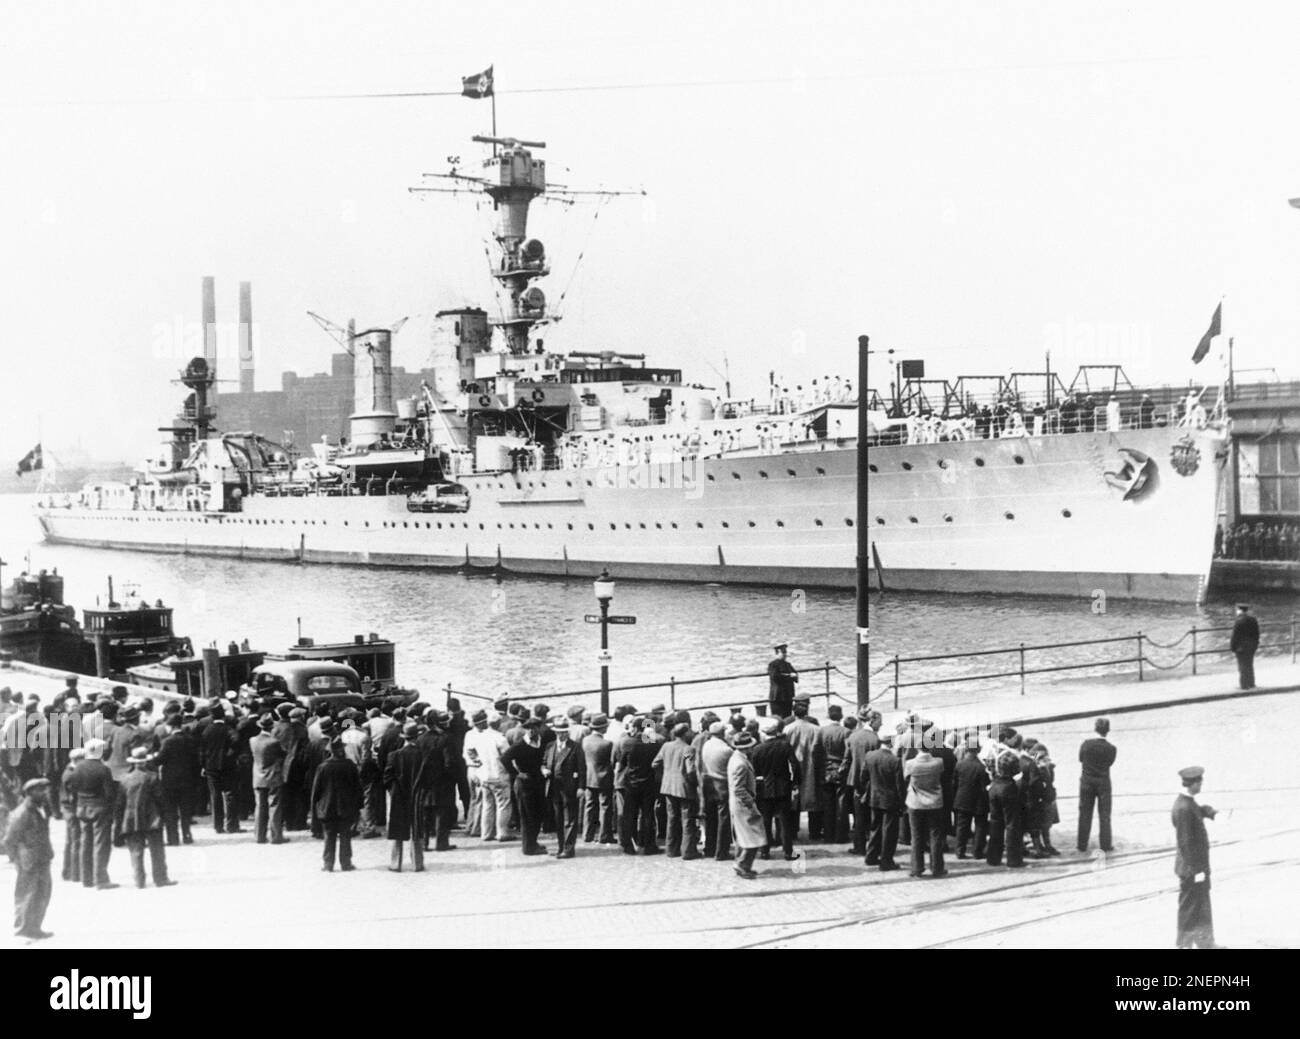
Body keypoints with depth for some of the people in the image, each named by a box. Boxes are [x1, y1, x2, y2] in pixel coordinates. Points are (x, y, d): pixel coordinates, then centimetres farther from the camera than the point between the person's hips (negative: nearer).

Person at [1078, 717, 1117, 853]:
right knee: (1104, 815, 8)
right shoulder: (1111, 748, -13)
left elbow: (1080, 759, 1)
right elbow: (1110, 763, 0)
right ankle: (1105, 844, 8)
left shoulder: (1086, 744, -11)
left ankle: (1082, 844, 12)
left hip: (1087, 782, 1)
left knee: (1085, 814, 9)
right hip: (1104, 783, -1)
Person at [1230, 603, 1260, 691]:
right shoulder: (1253, 620, 5)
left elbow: (1235, 636, -16)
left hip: (1241, 646, -7)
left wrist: (1233, 649, -10)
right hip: (1252, 646, 7)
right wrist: (1255, 645, 18)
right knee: (1250, 665, 17)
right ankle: (1251, 684, 22)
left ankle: (1245, 685, 1)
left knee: (1242, 666, 0)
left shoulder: (1238, 622, -16)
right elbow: (1257, 634, 10)